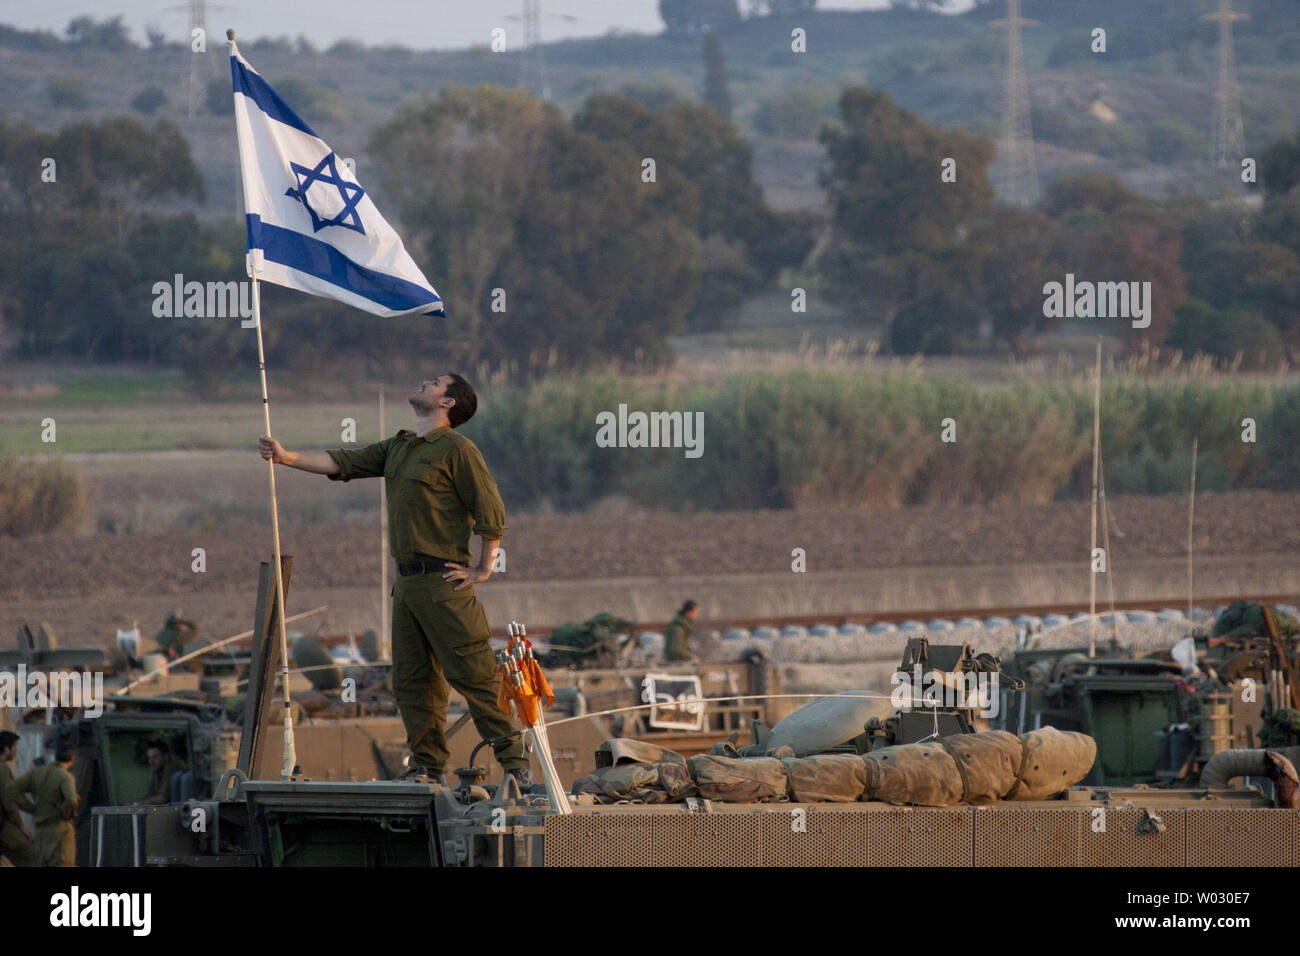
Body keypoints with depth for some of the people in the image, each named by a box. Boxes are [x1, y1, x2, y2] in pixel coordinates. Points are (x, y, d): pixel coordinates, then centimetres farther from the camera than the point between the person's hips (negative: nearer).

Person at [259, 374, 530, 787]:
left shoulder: (457, 450, -8)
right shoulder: (398, 447, 17)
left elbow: (490, 511, -10)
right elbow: (342, 462, 13)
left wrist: (483, 569, -9)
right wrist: (287, 457, 0)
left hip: (444, 581, -8)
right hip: (407, 579, 8)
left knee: (473, 674, -9)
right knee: (413, 678, 8)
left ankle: (514, 762, -7)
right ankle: (427, 766, 13)